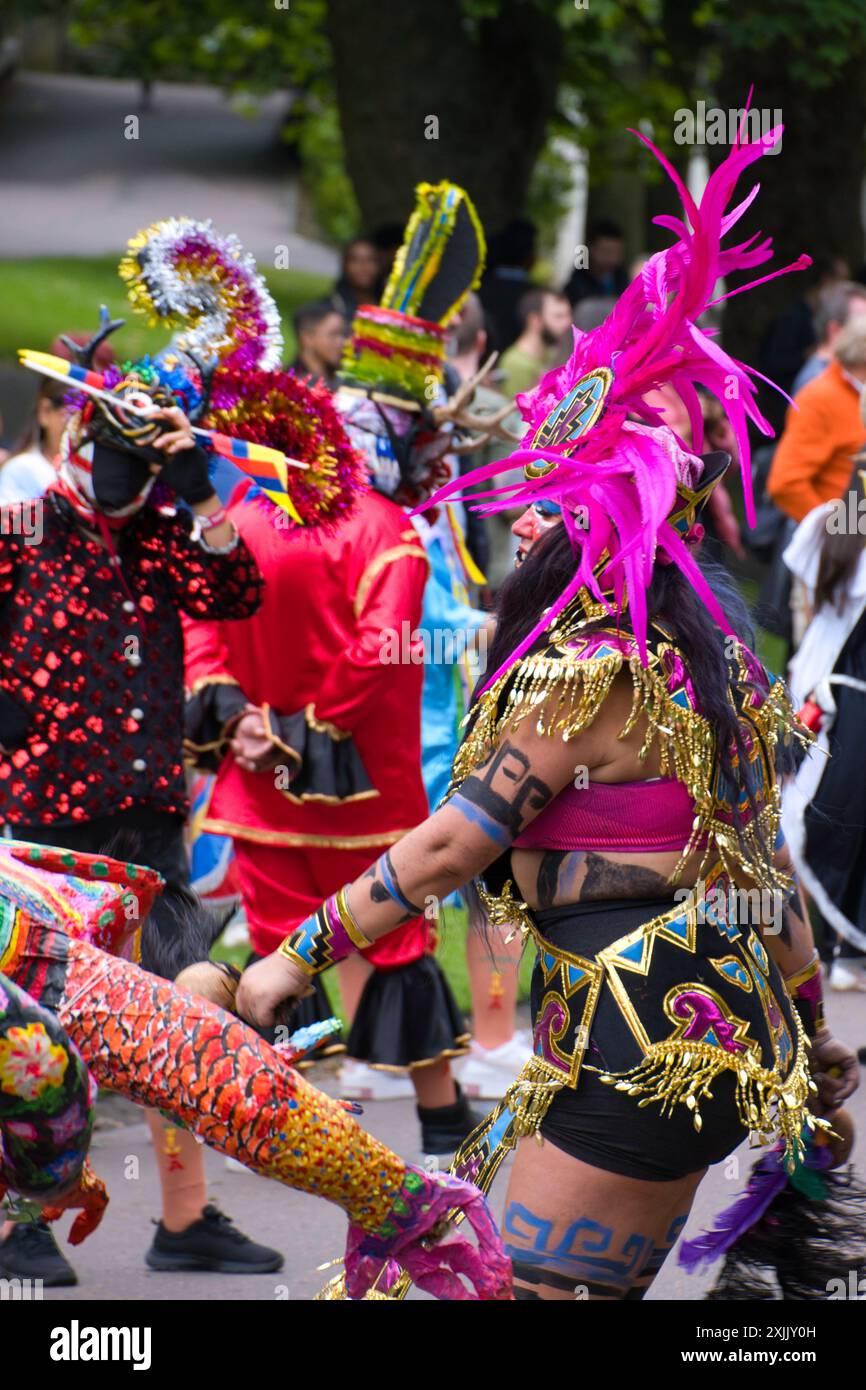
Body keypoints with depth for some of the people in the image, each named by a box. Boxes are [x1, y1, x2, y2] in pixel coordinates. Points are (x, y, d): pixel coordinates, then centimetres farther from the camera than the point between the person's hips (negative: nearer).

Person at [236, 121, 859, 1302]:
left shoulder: (587, 663, -14)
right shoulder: (707, 641, 13)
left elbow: (451, 845, -14)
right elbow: (759, 847, 18)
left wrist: (297, 955, -7)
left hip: (641, 1043, -10)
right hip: (720, 1017, 10)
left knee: (542, 1286, -6)